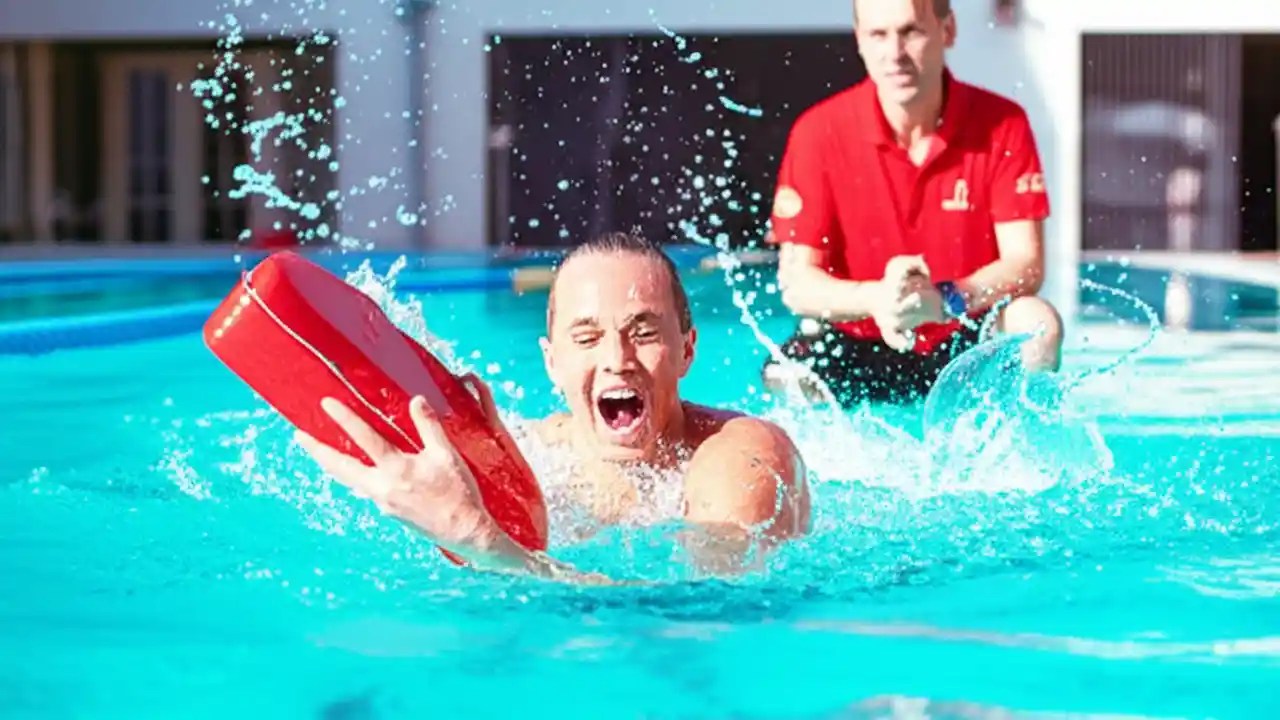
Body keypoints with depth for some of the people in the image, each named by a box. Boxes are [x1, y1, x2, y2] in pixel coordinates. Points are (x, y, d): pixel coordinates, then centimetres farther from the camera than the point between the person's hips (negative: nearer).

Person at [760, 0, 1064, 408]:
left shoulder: (1002, 125, -9)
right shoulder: (819, 132, -11)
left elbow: (1026, 265, -14)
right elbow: (795, 282, -12)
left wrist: (945, 301, -34)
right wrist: (876, 298, -33)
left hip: (968, 345, 1)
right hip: (857, 347, 0)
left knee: (1038, 323, -29)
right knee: (789, 380, -30)